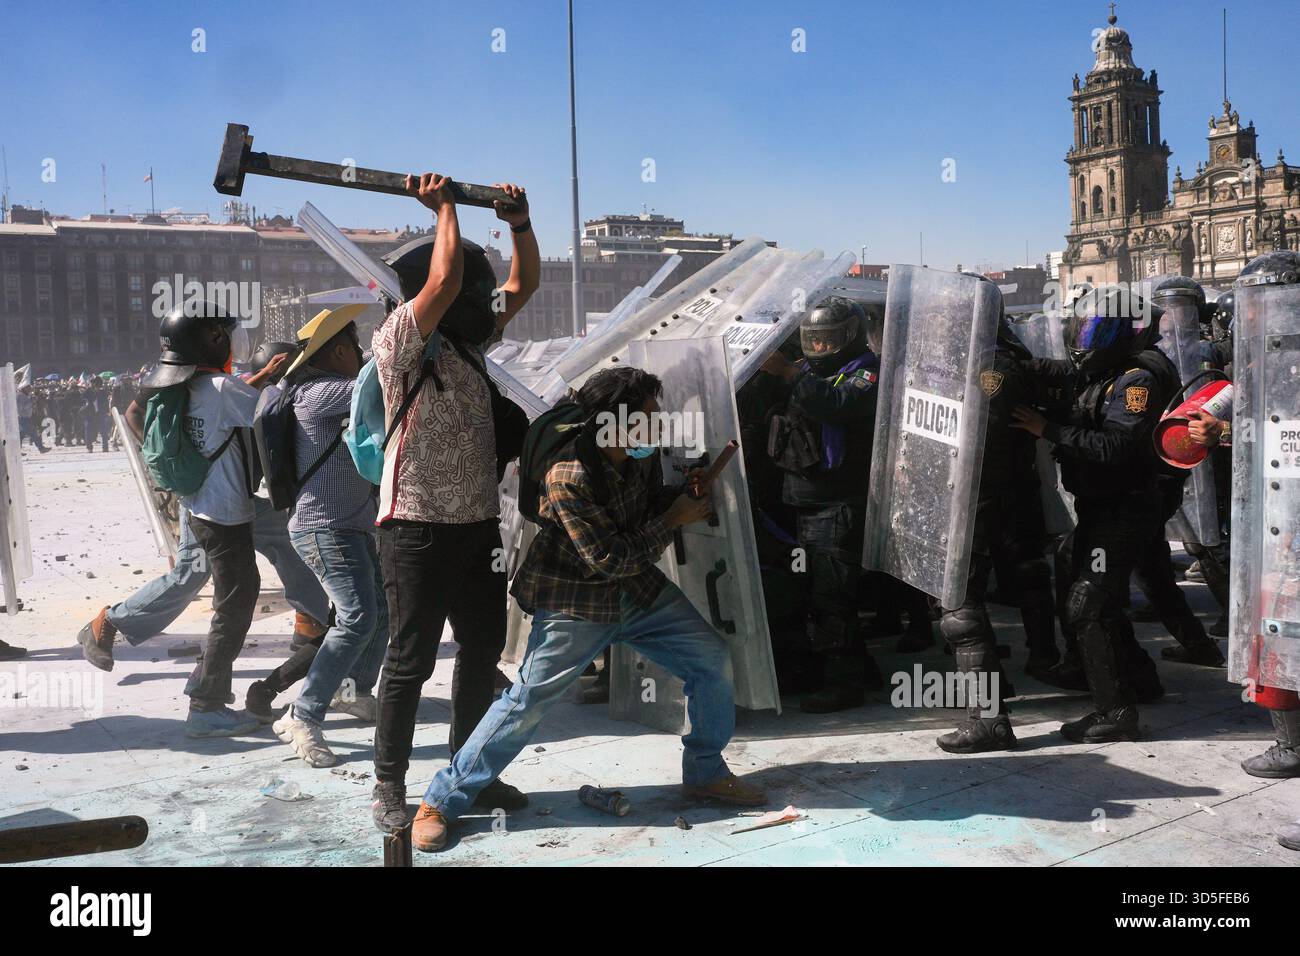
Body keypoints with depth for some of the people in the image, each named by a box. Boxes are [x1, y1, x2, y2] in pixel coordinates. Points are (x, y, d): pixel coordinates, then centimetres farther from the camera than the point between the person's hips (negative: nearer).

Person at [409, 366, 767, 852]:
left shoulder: (642, 454, -6)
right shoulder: (569, 477, -28)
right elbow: (610, 560, -25)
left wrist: (685, 496, -8)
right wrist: (673, 520, -19)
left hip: (640, 586, 7)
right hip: (577, 602, -7)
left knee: (712, 658, 4)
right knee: (529, 700, -9)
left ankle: (705, 774, 23)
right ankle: (441, 802, 5)